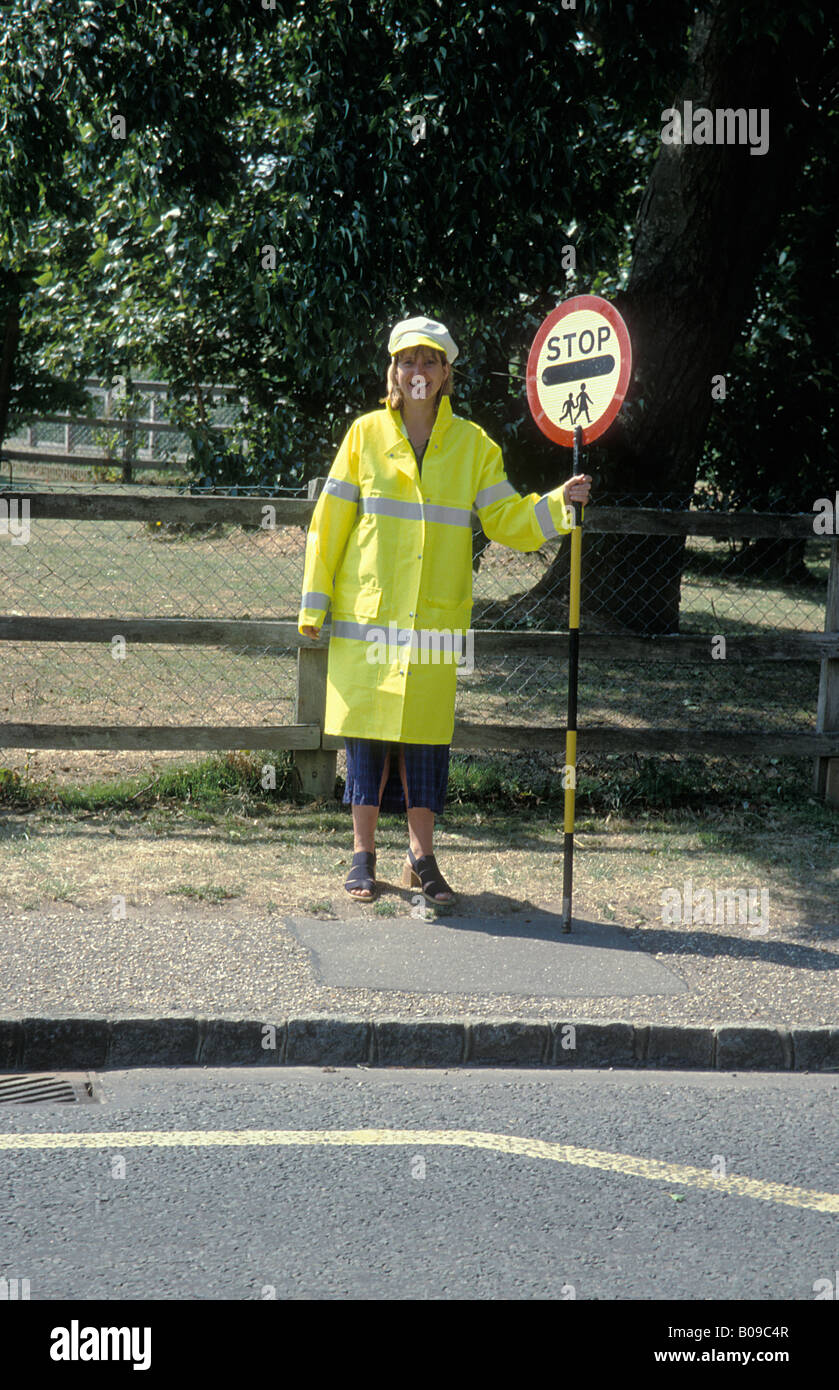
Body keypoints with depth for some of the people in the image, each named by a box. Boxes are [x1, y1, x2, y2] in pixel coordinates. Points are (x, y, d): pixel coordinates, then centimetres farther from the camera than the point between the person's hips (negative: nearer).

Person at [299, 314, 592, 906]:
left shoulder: (472, 443, 6)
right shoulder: (366, 434, 3)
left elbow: (506, 519, 4)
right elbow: (330, 522, 5)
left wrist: (558, 502, -13)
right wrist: (314, 604, 3)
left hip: (435, 615, 1)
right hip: (367, 611, -1)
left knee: (426, 733, 1)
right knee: (367, 727, 1)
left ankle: (422, 858, 13)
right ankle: (364, 854, 13)